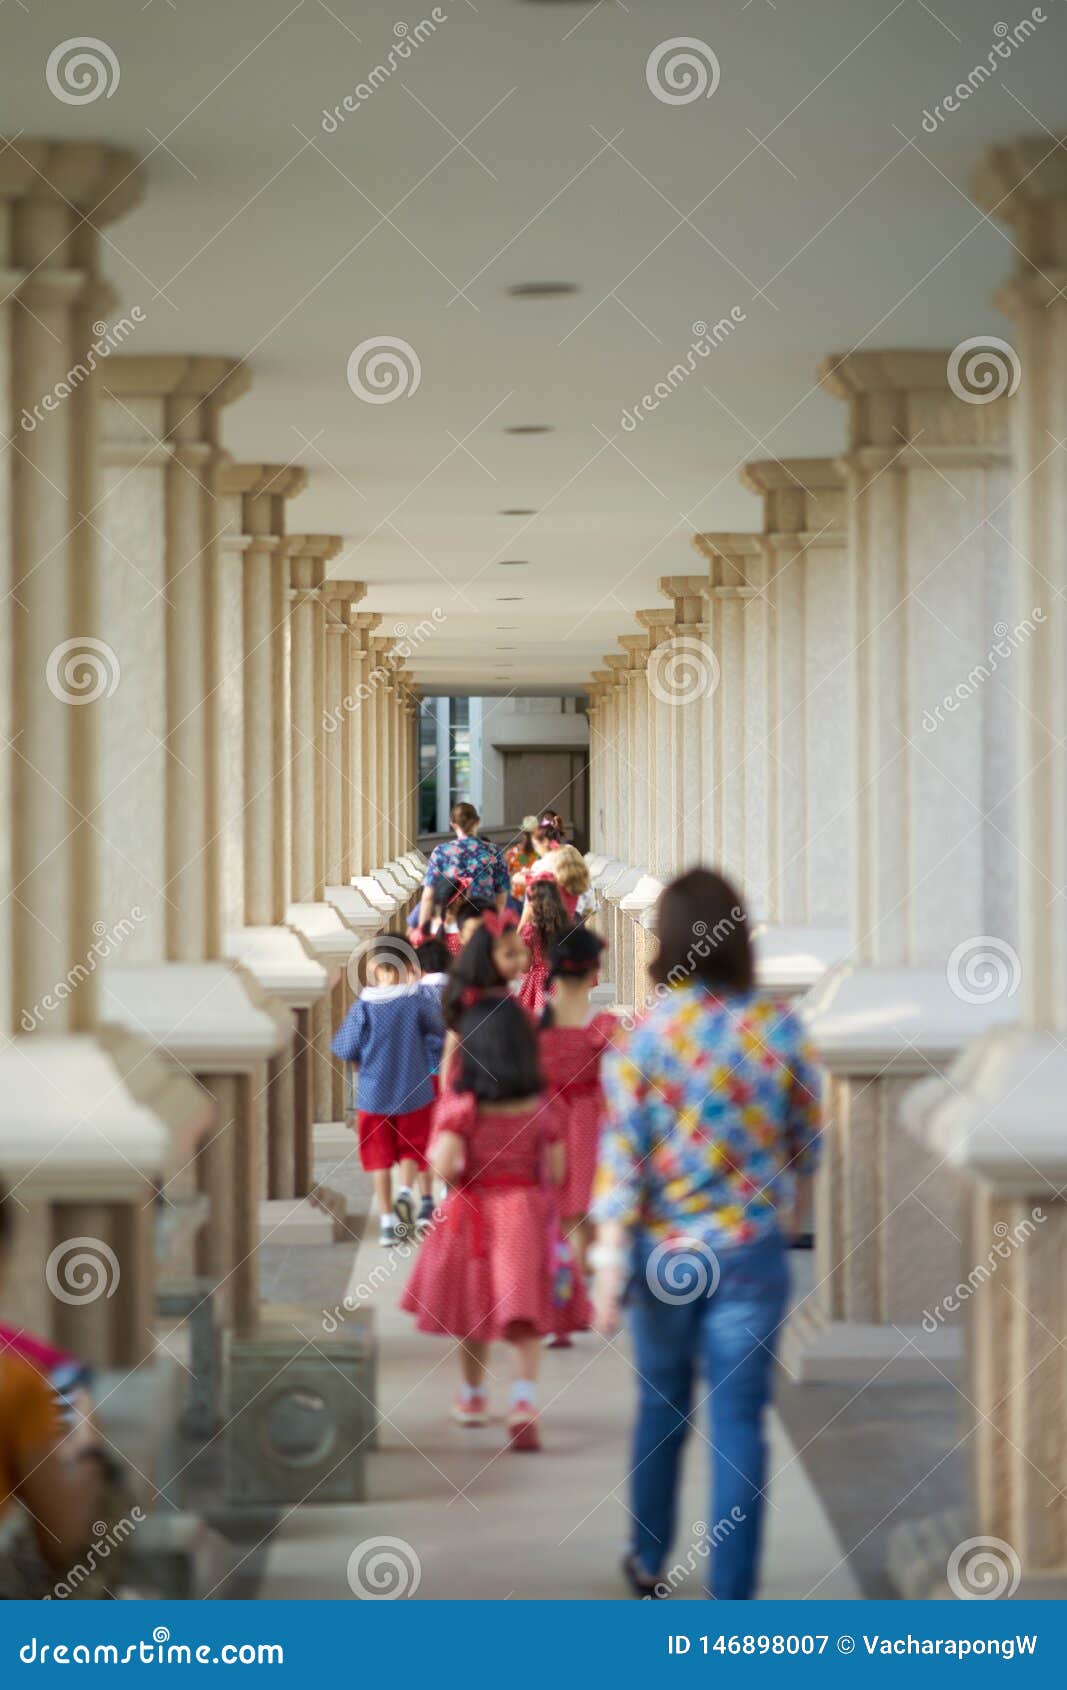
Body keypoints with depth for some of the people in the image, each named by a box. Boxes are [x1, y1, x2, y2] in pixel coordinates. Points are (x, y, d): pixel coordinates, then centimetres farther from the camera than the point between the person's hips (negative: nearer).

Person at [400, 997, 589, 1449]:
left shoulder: (459, 1105, -12)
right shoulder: (537, 1106, -2)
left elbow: (444, 1165, -21)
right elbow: (556, 1170, 1)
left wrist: (456, 1176, 1)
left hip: (472, 1210, -1)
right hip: (527, 1212, 1)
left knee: (474, 1308, 17)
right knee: (523, 1316, 0)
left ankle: (473, 1396, 34)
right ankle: (524, 1401, -19)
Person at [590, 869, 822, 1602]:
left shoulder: (642, 1035, -9)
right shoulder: (781, 1030, -6)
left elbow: (622, 1156, -10)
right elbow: (807, 1140, 5)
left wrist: (610, 1265, -7)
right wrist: (795, 1205, 24)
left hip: (665, 1252, 1)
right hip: (752, 1252, -1)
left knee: (662, 1406, 19)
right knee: (739, 1423, 2)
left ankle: (649, 1562, 35)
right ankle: (732, 1593, 0)